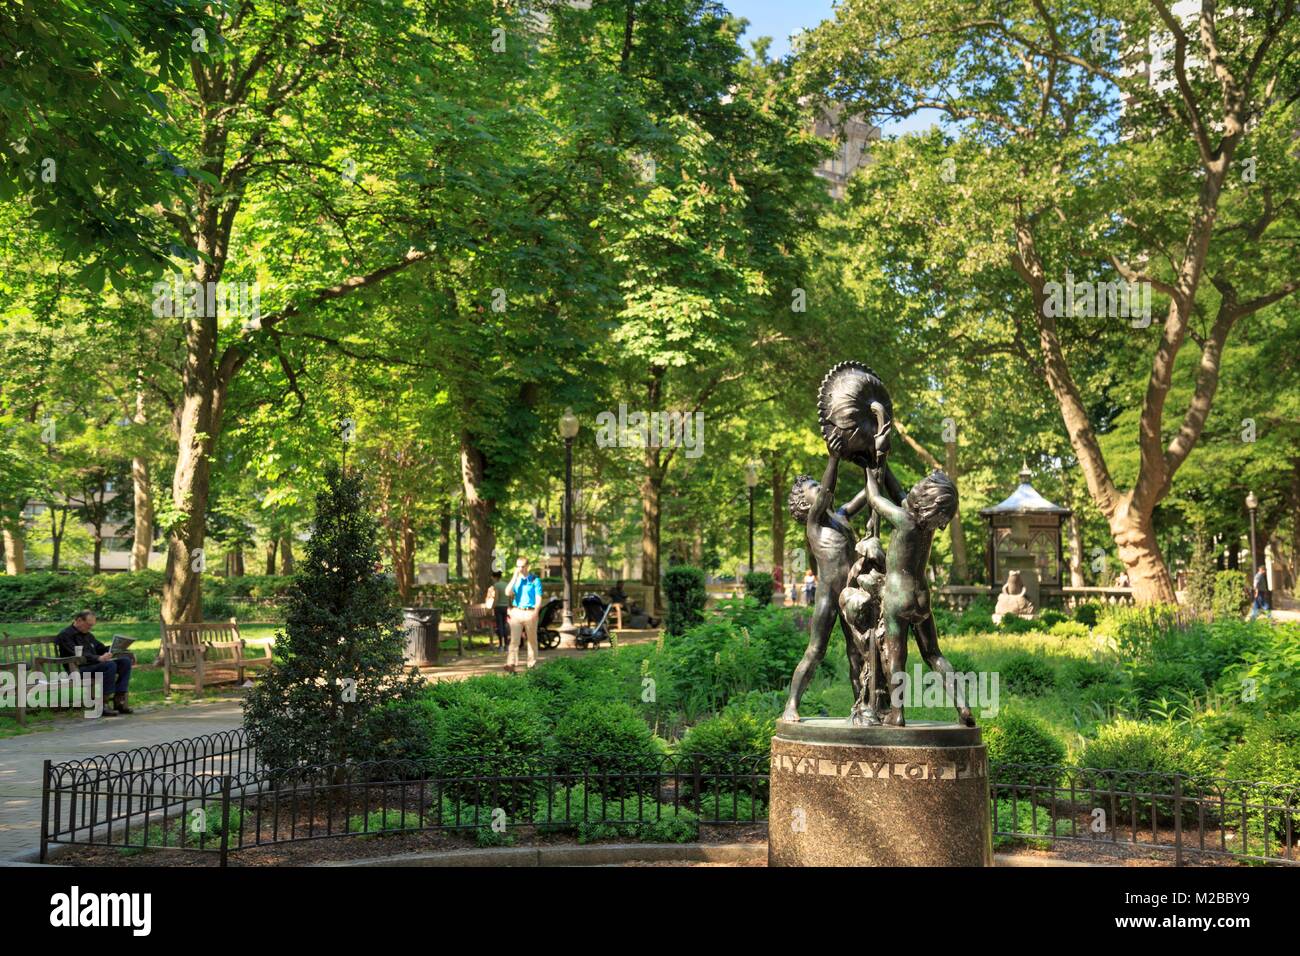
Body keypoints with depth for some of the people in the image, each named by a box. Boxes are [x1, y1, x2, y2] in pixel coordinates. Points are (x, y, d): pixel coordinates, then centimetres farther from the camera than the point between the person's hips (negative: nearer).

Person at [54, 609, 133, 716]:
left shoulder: (87, 635, 22)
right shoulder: (65, 635, -6)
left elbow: (101, 648, 28)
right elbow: (77, 656, -20)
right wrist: (98, 658, -31)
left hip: (94, 664, 9)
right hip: (78, 669, -8)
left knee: (125, 660, -9)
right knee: (110, 665, -32)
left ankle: (119, 699, -17)